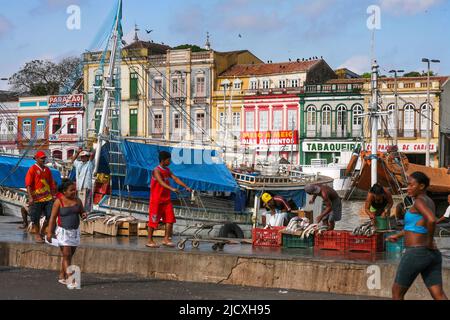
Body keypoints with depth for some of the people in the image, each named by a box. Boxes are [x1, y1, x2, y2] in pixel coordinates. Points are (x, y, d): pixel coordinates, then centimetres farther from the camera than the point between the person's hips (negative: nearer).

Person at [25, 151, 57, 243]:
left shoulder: (47, 170, 12)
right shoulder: (32, 169, -6)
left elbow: (51, 184, 20)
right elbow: (28, 184, -11)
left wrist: (53, 195, 16)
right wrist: (30, 197, -19)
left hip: (48, 198, 5)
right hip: (36, 198, -5)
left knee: (50, 216, 1)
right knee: (36, 218, 3)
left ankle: (42, 232, 22)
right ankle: (37, 234, 20)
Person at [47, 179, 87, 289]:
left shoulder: (77, 200, 1)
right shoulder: (59, 201, -11)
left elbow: (82, 212, 12)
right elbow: (53, 217, -10)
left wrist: (84, 215, -12)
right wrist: (49, 232, -14)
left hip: (75, 231, 5)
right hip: (63, 231, -5)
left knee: (69, 256, 12)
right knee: (66, 256, -9)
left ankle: (62, 277, 27)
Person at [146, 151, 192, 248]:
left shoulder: (167, 170, 10)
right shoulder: (157, 170, -16)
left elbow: (175, 178, 8)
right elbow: (161, 182, -31)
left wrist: (186, 187, -4)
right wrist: (172, 188, -45)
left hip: (166, 199, 8)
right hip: (156, 200, -8)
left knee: (170, 219, 1)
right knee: (153, 220, 0)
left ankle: (166, 239, 7)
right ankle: (150, 241, 9)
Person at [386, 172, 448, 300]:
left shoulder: (419, 201, -12)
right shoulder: (429, 202, 17)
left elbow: (432, 220, -30)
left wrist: (429, 241, -16)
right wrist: (398, 235, 36)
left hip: (416, 254, -9)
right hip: (432, 255, 9)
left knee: (397, 292, 9)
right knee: (439, 296, 1)